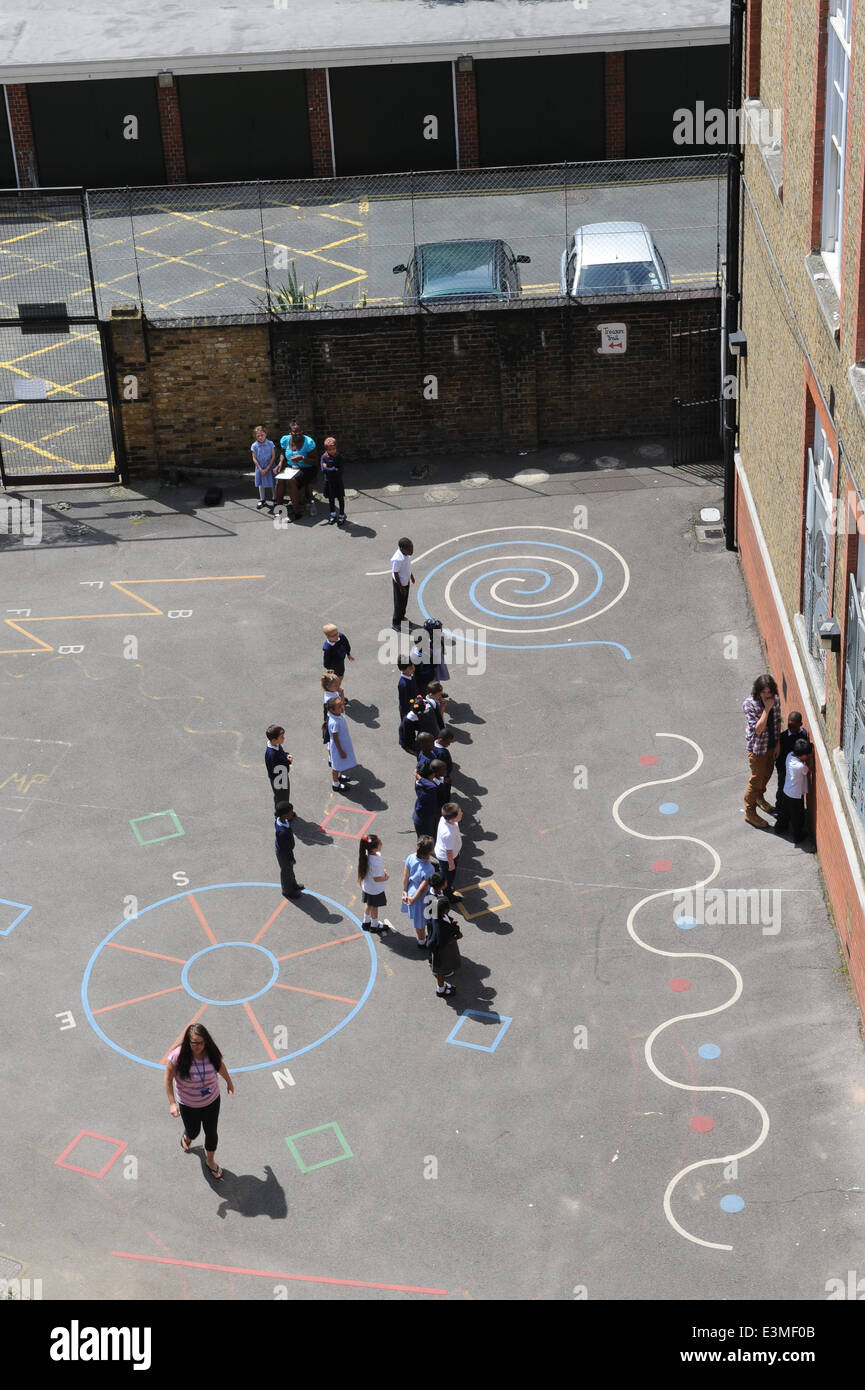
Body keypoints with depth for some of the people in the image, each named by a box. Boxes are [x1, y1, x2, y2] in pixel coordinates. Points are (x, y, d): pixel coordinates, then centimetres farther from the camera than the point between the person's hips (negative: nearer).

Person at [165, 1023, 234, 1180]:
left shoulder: (211, 1052, -19)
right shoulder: (178, 1056, -30)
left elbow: (220, 1065, 3)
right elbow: (168, 1078, -17)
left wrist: (229, 1081, 20)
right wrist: (172, 1103, -18)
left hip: (212, 1101, 2)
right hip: (188, 1104, -2)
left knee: (211, 1132, 15)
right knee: (193, 1131, 20)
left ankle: (210, 1160, 43)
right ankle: (186, 1138, 60)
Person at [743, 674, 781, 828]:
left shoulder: (775, 700, -9)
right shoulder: (749, 704, -27)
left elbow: (778, 722, 5)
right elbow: (758, 729, -31)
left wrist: (778, 744, 3)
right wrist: (767, 708, -35)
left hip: (771, 745, 6)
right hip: (757, 747, -6)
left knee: (767, 774, 25)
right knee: (756, 779, 6)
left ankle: (759, 797, 52)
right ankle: (750, 812, 22)